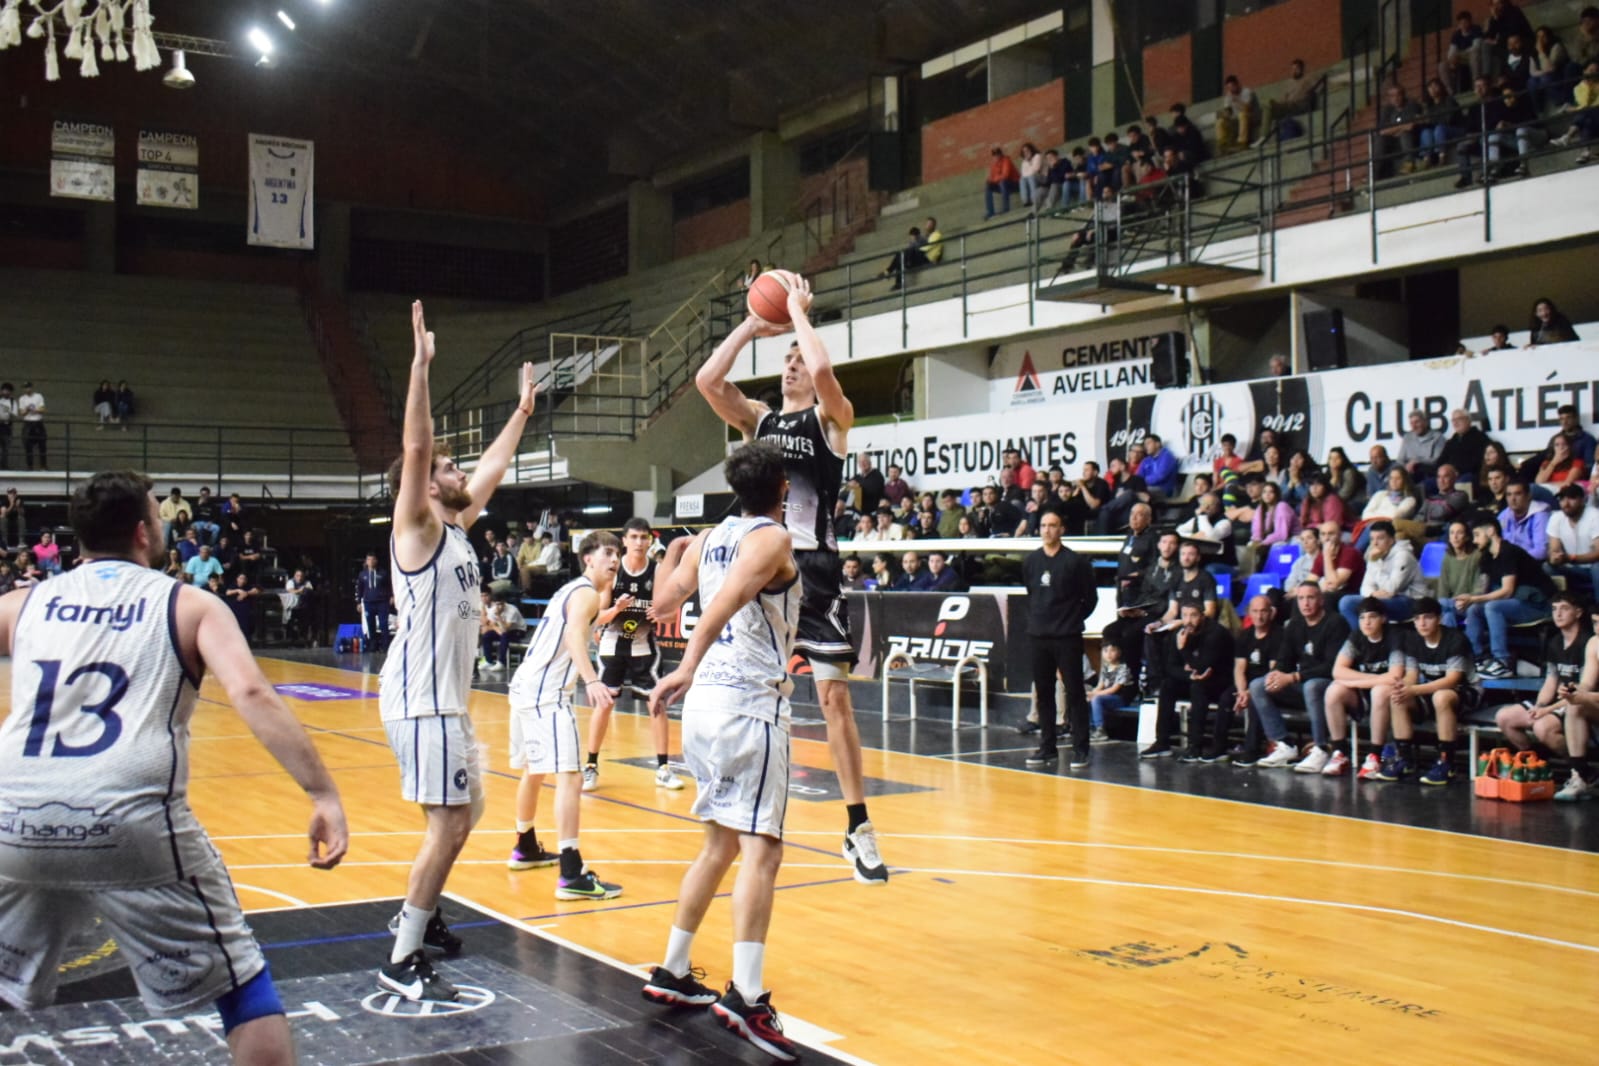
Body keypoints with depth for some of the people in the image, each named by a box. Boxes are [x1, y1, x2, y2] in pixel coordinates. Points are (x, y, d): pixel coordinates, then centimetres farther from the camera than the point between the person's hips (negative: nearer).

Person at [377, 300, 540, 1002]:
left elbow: (495, 466, 27)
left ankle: (417, 914, 34)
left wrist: (523, 410, 31)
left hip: (447, 698, 10)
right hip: (422, 699, -10)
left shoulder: (455, 527, 15)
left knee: (466, 810, 20)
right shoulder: (415, 525, -8)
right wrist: (421, 365, -26)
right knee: (448, 825, -13)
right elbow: (414, 447, -22)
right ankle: (403, 961, -8)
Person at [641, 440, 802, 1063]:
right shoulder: (773, 538, -7)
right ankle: (746, 997, -20)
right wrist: (687, 670, -32)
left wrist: (677, 551, 39)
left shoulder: (709, 538, 13)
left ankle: (672, 973, 23)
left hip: (706, 698, 8)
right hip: (751, 701, -8)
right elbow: (724, 603, -22)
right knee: (761, 848, -11)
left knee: (721, 843, 18)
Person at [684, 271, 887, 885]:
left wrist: (798, 311, -7)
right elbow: (707, 380, -1)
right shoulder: (757, 419, 14)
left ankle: (859, 831, -1)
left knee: (833, 697, -6)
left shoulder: (832, 418, 1)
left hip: (813, 569, -5)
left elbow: (823, 370, -21)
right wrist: (753, 325, 2)